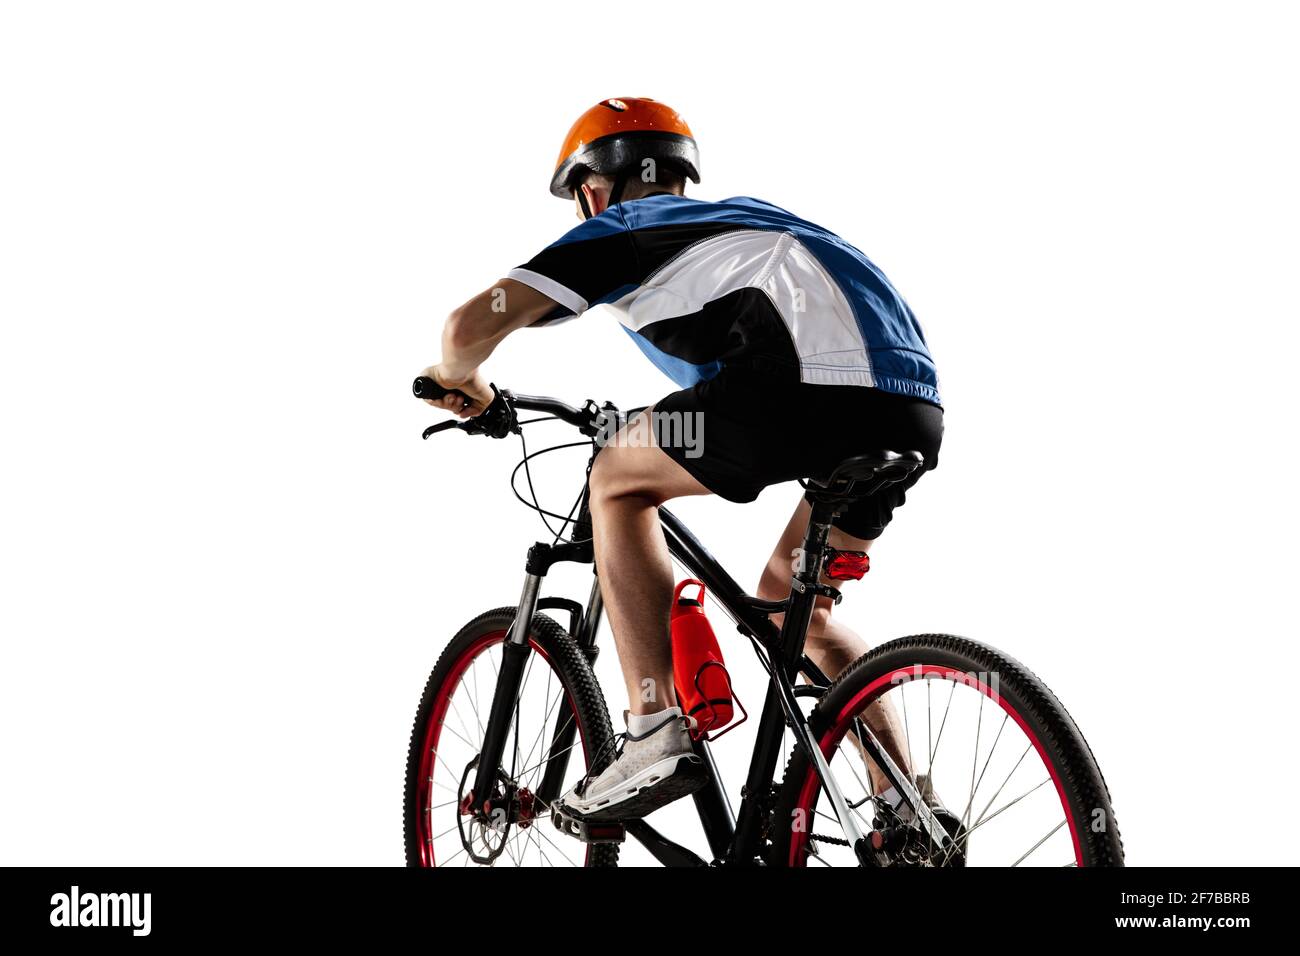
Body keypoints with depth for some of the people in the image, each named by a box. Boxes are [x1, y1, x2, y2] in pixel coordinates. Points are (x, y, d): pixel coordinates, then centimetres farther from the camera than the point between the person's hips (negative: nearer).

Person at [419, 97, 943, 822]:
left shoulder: (617, 228, 16)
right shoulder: (730, 219, 37)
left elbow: (473, 325, 7)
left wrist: (460, 378, 31)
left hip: (812, 387, -7)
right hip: (916, 413, 7)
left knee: (617, 481, 15)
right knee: (788, 601, 25)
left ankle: (657, 737, 7)